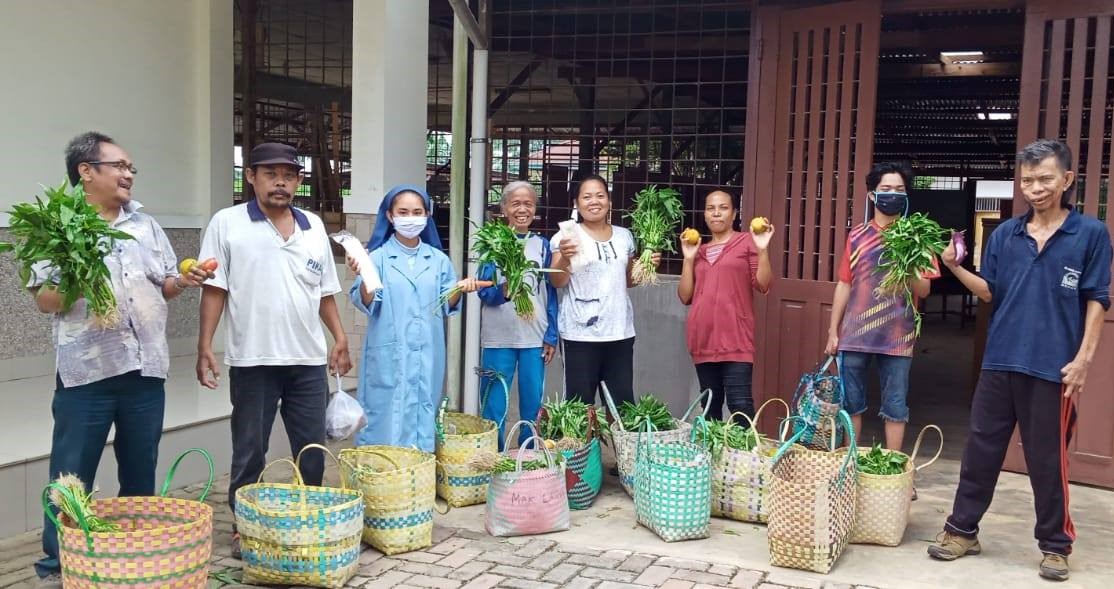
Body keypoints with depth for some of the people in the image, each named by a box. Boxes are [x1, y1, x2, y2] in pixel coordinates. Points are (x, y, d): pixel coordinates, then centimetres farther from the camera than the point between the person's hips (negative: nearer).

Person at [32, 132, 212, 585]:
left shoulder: (146, 224, 14)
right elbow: (42, 299, -4)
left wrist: (182, 282, -4)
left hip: (146, 368, 5)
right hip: (86, 371, -5)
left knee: (141, 471, 14)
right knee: (72, 475, 2)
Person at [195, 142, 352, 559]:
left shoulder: (314, 226, 11)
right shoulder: (227, 223, -1)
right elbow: (214, 290, -4)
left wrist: (340, 338, 10)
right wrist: (204, 346, -8)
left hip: (309, 359, 4)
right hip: (253, 359, -4)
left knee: (312, 449, 10)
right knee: (250, 450, 7)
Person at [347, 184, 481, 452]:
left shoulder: (438, 259, 8)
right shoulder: (378, 257, -2)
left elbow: (447, 306, 10)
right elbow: (366, 304, -9)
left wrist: (460, 290, -10)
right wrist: (363, 277, -27)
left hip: (427, 357, 3)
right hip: (389, 357, -3)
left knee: (424, 414, 9)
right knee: (387, 420, 0)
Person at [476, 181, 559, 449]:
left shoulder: (542, 244, 8)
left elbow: (551, 293, 10)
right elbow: (484, 290, -3)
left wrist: (551, 336, 4)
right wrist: (503, 291, -25)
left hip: (535, 338, 2)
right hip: (499, 338, -2)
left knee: (533, 406, 8)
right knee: (494, 408, 2)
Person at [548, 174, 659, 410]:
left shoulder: (624, 236, 12)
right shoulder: (567, 236, -1)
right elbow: (557, 282, -6)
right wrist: (565, 258, -24)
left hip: (620, 332, 4)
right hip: (580, 334, -4)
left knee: (623, 403, 7)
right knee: (581, 404, -3)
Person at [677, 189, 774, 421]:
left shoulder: (747, 242, 4)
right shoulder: (699, 251, 17)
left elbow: (763, 285, -4)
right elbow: (685, 296, 10)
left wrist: (763, 250, -15)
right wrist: (688, 258, 4)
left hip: (735, 338, -5)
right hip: (703, 338, 5)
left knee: (740, 403, -12)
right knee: (710, 403, 9)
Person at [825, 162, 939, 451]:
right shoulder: (857, 236, 7)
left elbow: (924, 291, 0)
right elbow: (844, 285, 10)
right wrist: (833, 332, 8)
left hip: (897, 337, -2)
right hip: (855, 335, 2)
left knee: (895, 407, 5)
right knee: (851, 403, 9)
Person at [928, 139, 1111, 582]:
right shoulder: (1004, 235, 7)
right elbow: (990, 293, 10)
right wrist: (955, 268, -7)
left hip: (1053, 367, -3)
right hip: (1000, 362, 3)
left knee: (1047, 459, 6)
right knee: (981, 449, 9)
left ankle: (1055, 545, 21)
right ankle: (962, 530, 20)